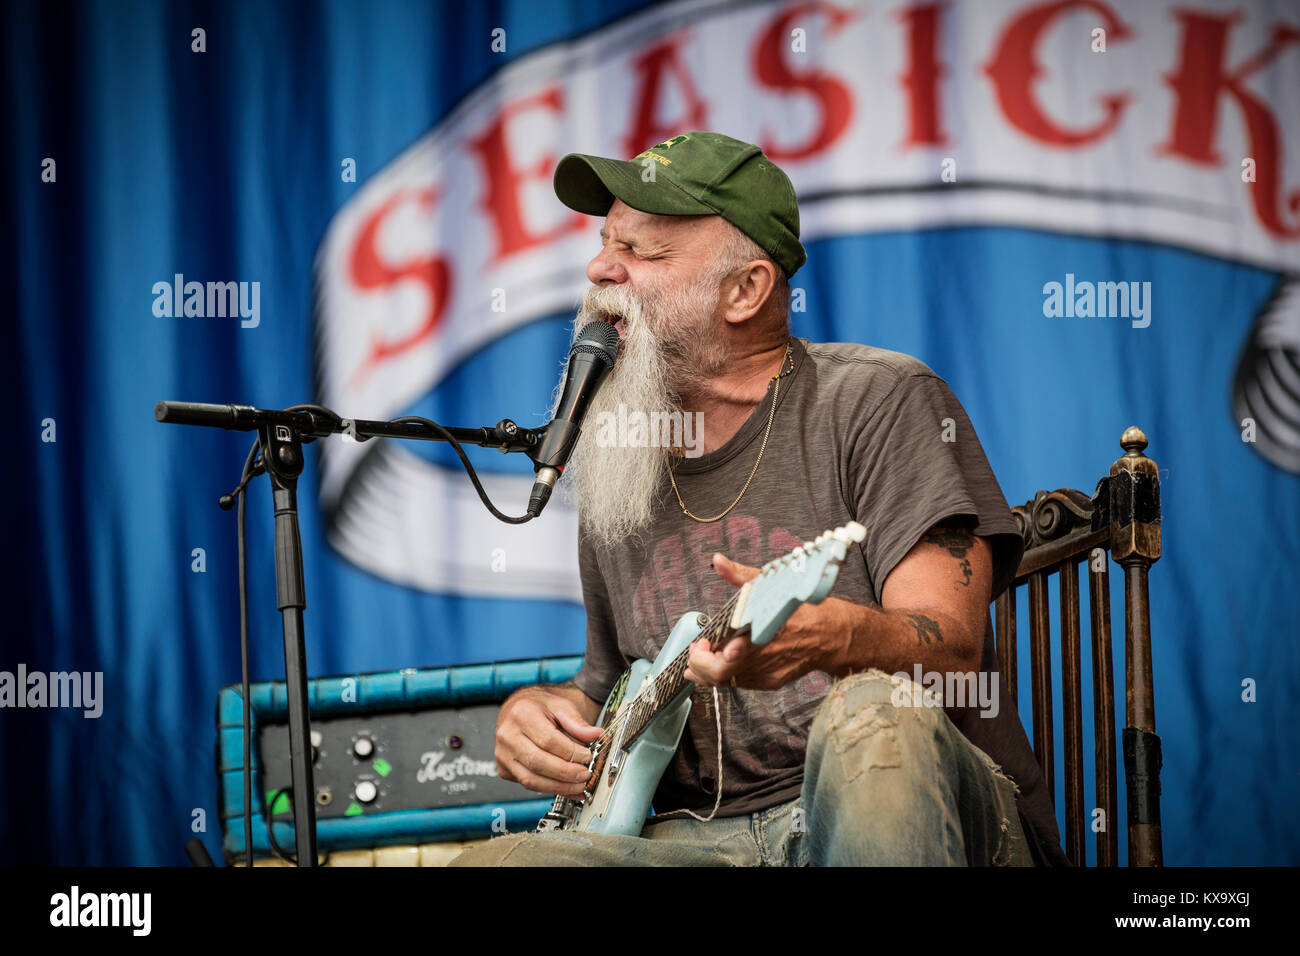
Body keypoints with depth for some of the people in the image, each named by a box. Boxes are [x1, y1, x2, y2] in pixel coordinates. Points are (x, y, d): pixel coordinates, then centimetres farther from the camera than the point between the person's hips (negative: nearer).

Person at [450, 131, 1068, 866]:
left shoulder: (880, 402, 0)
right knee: (496, 860, -25)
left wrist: (833, 636, -34)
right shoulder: (616, 477, 18)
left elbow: (955, 651, -12)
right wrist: (536, 712, 6)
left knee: (872, 719, -38)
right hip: (712, 840, 3)